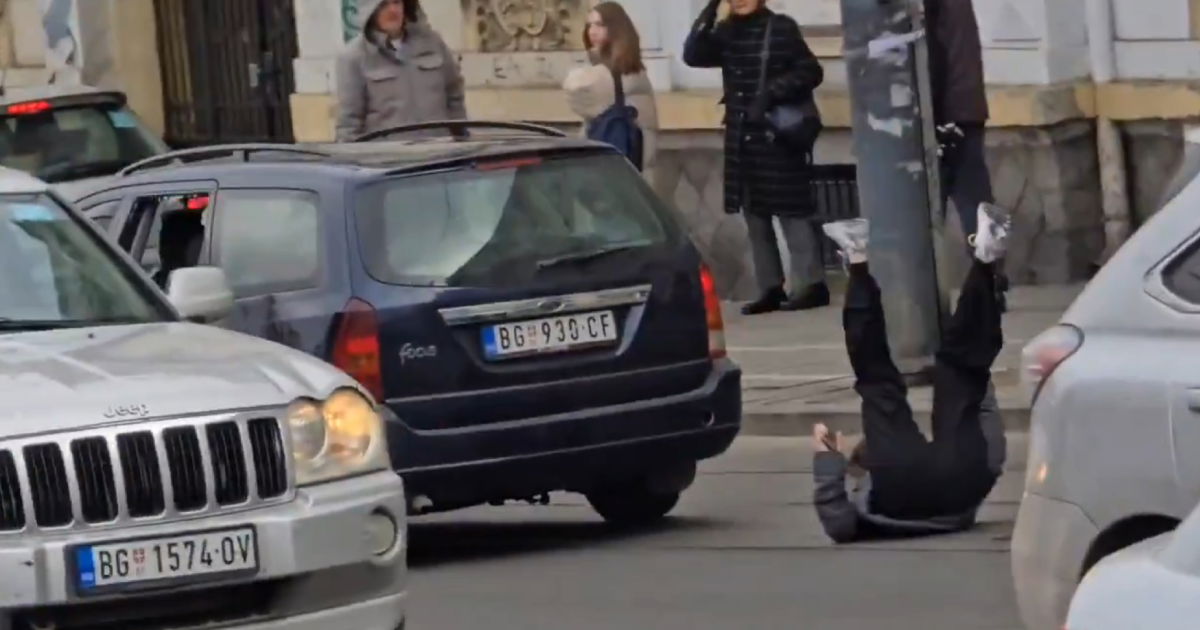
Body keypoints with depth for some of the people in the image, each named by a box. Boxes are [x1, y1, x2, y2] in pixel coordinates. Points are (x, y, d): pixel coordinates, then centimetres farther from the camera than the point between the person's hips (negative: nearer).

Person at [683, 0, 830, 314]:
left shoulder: (782, 28, -6)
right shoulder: (727, 32, 9)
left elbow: (811, 71, -9)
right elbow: (693, 56, -3)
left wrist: (771, 93, -19)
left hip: (777, 136, -6)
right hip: (741, 138, 6)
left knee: (792, 211, -7)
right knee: (754, 215, 9)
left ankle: (812, 285, -5)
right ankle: (771, 288, 15)